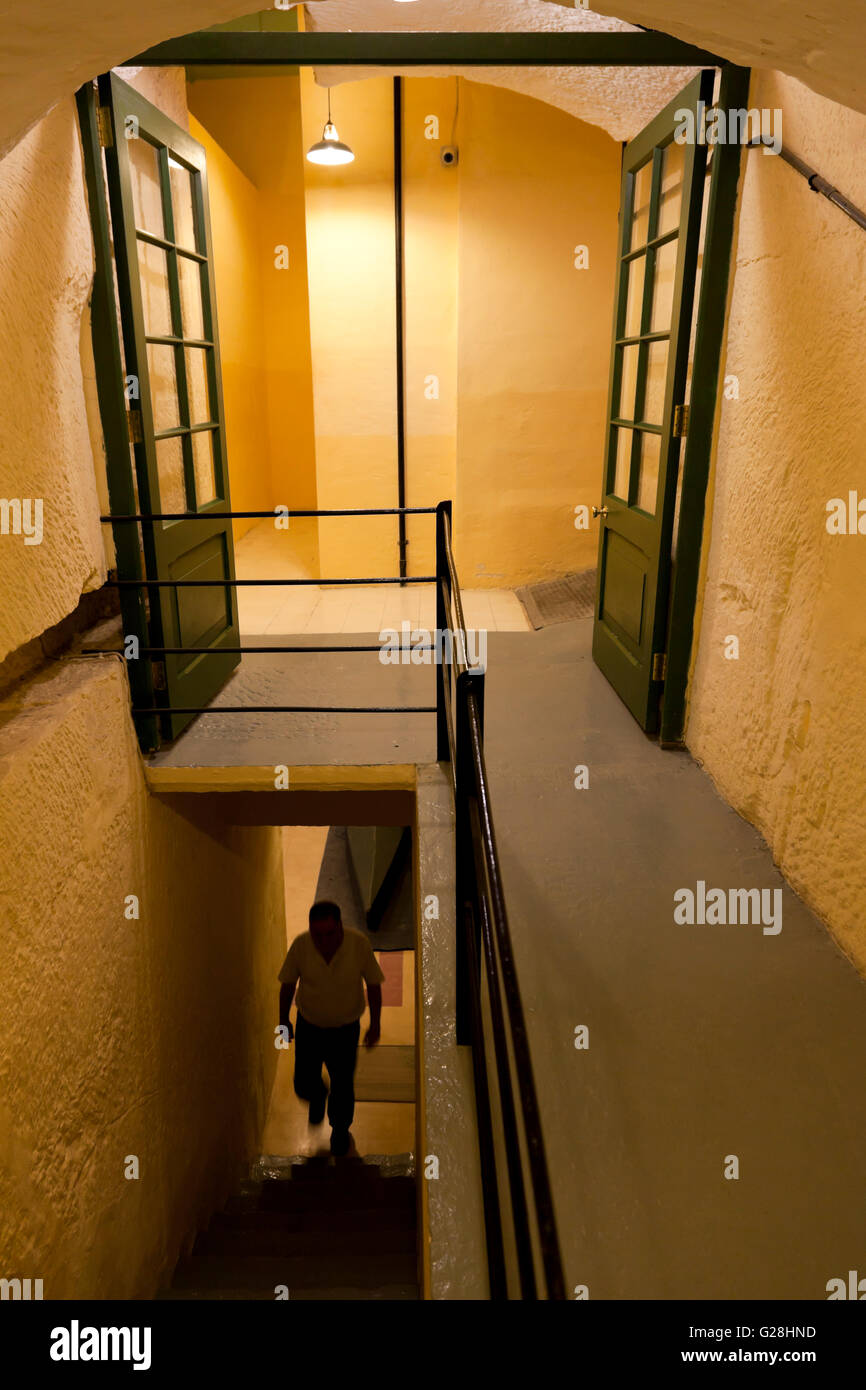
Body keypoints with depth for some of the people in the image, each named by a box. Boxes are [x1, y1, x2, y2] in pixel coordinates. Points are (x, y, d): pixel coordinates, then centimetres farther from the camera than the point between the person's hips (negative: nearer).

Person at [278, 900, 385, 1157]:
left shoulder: (359, 945, -26)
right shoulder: (300, 945, -24)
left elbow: (374, 985, -11)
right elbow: (287, 984, -6)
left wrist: (375, 1025, -5)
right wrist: (284, 1020, 4)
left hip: (345, 1028, -1)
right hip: (308, 1025, 1)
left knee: (342, 1085, 10)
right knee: (304, 1085, 10)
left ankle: (340, 1129, 42)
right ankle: (318, 1097, 48)